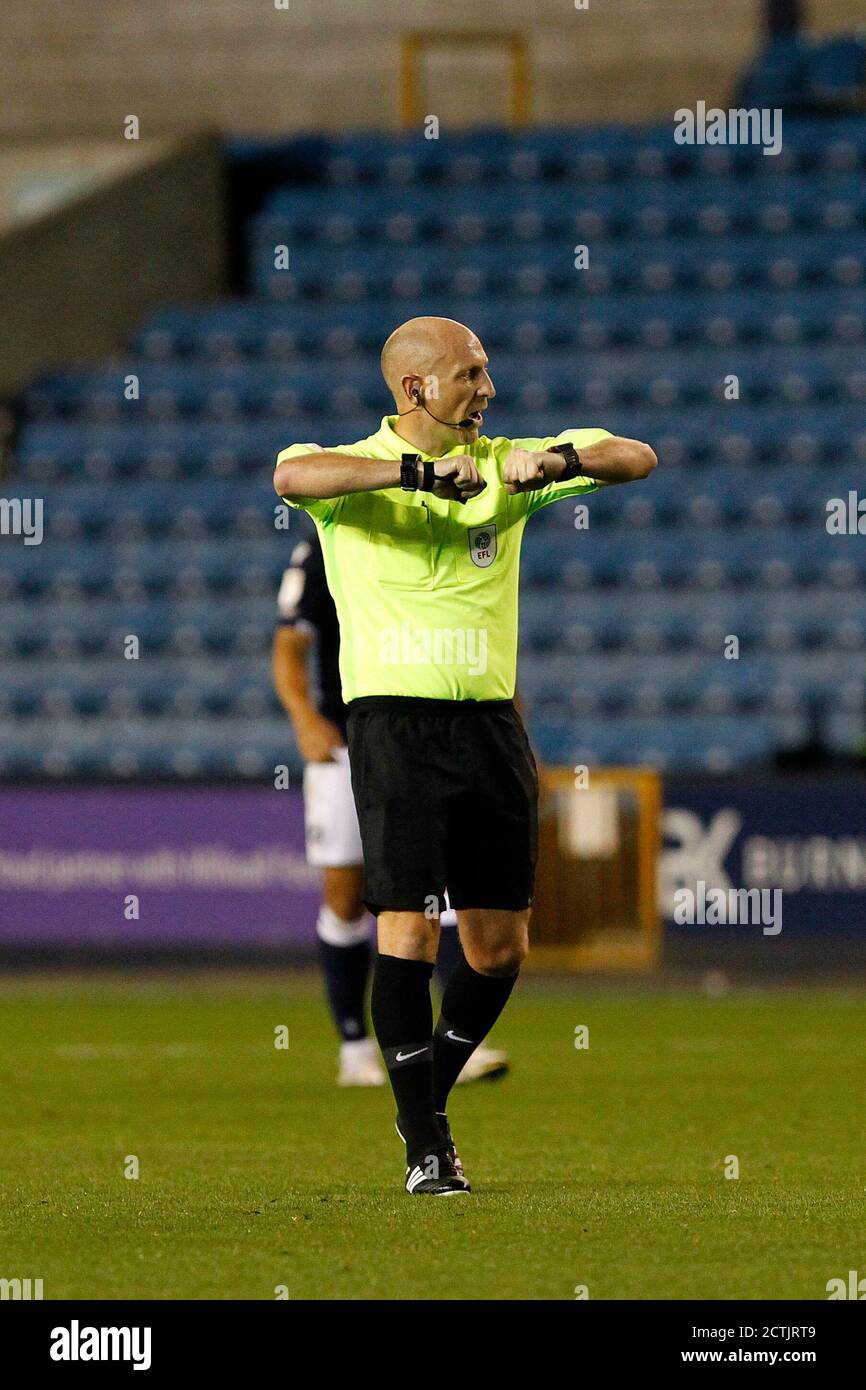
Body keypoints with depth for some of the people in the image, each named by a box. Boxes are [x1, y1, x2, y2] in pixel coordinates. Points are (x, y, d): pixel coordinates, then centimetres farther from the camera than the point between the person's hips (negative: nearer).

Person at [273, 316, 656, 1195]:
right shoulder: (358, 472, -2)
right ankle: (426, 1146, -2)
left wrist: (559, 462, -14)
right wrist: (416, 470, -30)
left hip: (491, 721, 5)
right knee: (408, 931, -11)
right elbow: (291, 476, -25)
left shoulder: (504, 465, 11)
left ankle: (429, 1096, 27)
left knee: (500, 947, 6)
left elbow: (635, 458, 6)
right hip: (396, 718, -5)